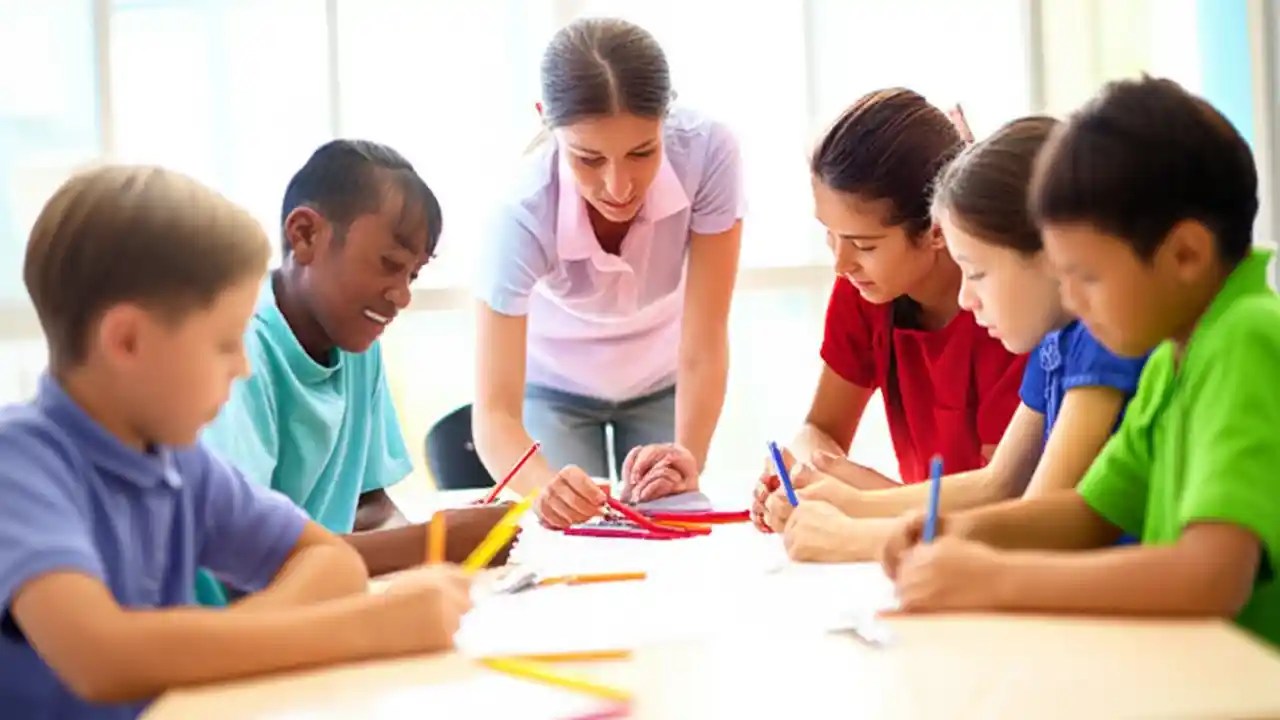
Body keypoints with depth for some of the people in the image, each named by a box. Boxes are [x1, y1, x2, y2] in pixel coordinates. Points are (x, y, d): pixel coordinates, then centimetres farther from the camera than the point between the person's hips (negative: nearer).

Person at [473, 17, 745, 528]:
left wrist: (687, 460, -44)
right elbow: (494, 411, -38)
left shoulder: (708, 152, -35)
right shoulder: (524, 209, -37)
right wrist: (547, 486, -58)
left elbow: (704, 344, -29)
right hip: (553, 385, -1)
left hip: (662, 381, 1)